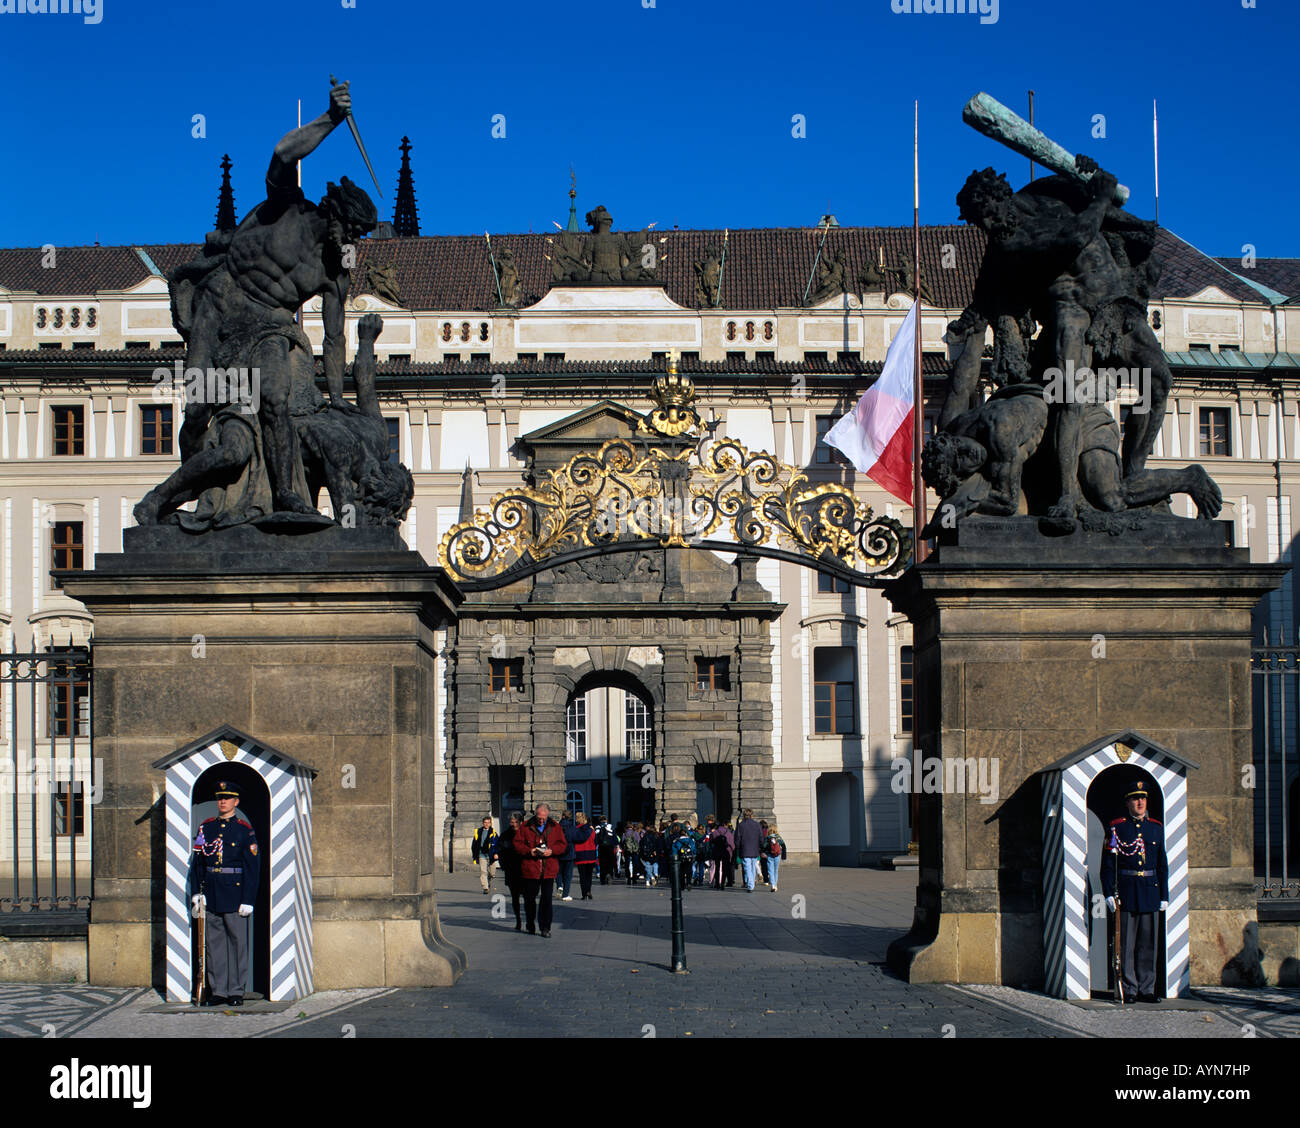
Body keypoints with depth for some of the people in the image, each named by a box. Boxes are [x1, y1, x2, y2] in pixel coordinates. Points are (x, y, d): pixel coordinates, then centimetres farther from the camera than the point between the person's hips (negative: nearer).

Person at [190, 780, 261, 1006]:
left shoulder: (245, 831, -1)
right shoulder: (206, 827, 10)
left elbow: (253, 868, -4)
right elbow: (197, 861, 10)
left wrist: (248, 900, -9)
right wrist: (197, 892, 1)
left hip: (235, 892, -4)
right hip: (211, 893, 4)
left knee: (237, 941, -1)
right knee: (213, 941, 6)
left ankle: (236, 991, 6)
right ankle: (218, 990, 11)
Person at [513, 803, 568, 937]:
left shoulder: (555, 827, 6)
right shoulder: (526, 827, 2)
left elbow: (563, 845, 7)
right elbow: (517, 844, 3)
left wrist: (552, 851, -12)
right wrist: (528, 851, -14)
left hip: (549, 870, 0)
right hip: (530, 869, 0)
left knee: (547, 899, -1)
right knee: (529, 898, 7)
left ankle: (545, 927, 5)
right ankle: (531, 926, 23)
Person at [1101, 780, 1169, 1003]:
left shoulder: (1156, 828, 12)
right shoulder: (1117, 828, 1)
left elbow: (1163, 865, 15)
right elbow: (1107, 864, 0)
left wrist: (1164, 896, 10)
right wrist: (1109, 893, -8)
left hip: (1150, 892, 3)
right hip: (1126, 891, -3)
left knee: (1148, 943, 4)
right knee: (1127, 943, -1)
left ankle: (1146, 990, 9)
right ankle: (1129, 990, 4)